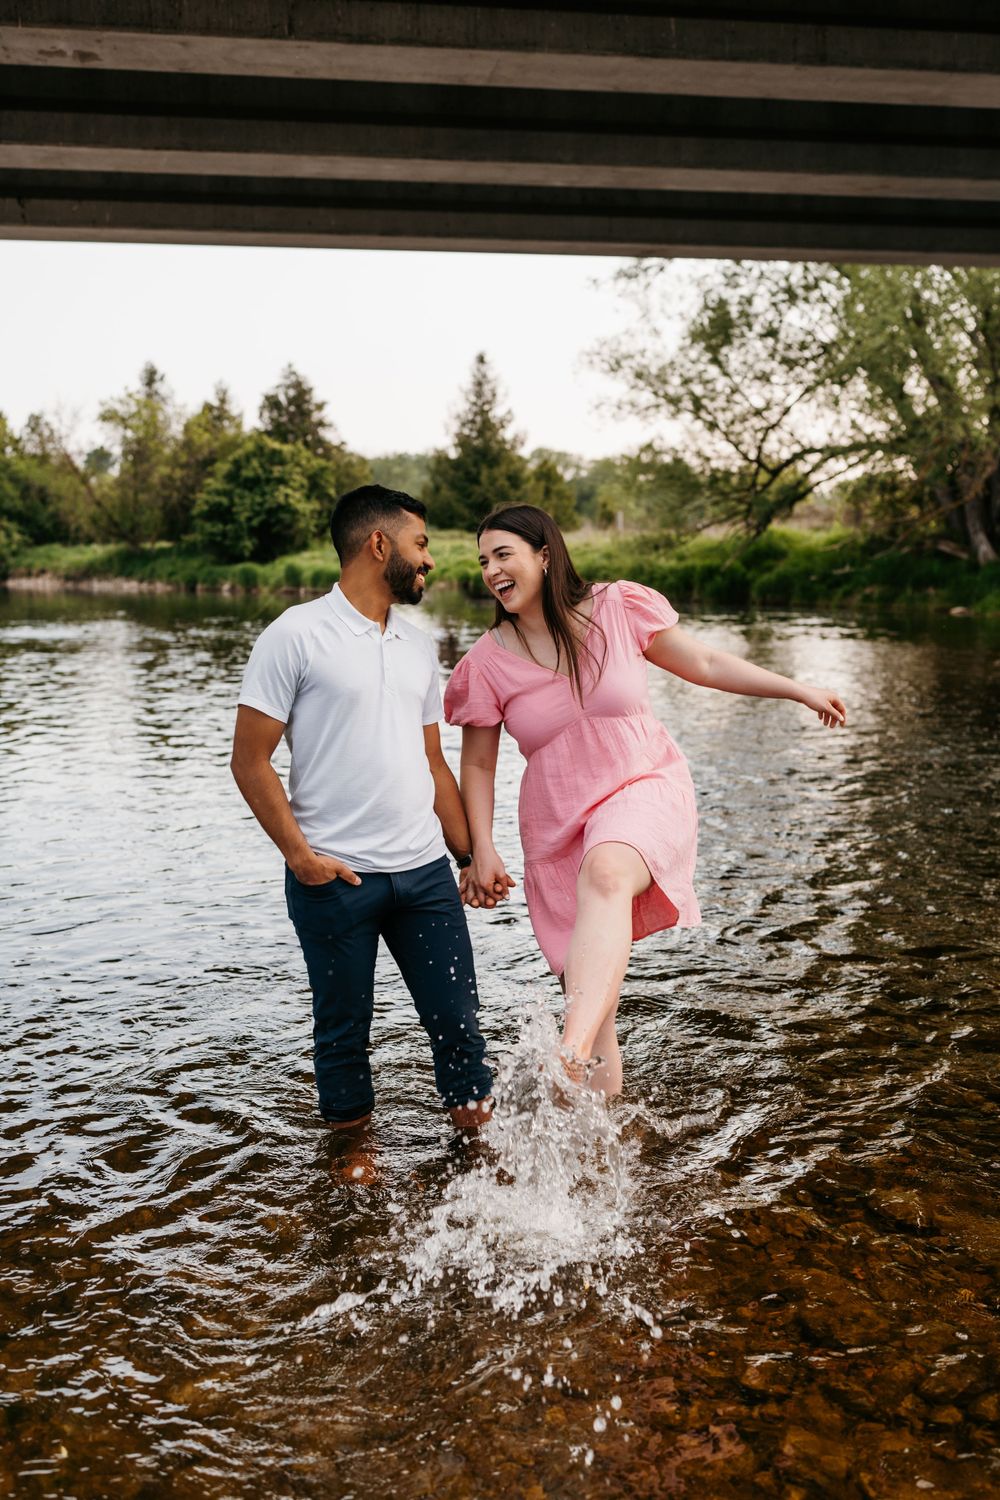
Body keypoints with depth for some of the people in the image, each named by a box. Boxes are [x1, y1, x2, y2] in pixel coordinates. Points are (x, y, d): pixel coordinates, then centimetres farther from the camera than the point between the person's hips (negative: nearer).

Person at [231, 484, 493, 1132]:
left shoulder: (419, 646, 13)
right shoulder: (296, 635, -6)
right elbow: (250, 760, -7)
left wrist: (472, 856, 13)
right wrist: (300, 855, -13)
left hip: (426, 872, 5)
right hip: (335, 878, -5)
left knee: (458, 1017, 8)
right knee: (344, 1030, 11)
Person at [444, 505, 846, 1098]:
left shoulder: (620, 608, -4)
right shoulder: (487, 664, -2)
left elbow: (705, 663, 7)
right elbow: (478, 765, 6)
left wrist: (800, 690, 11)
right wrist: (482, 850, -4)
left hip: (644, 790, -2)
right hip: (558, 829, 2)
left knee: (605, 875, -38)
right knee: (592, 999, 5)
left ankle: (572, 1058, -50)